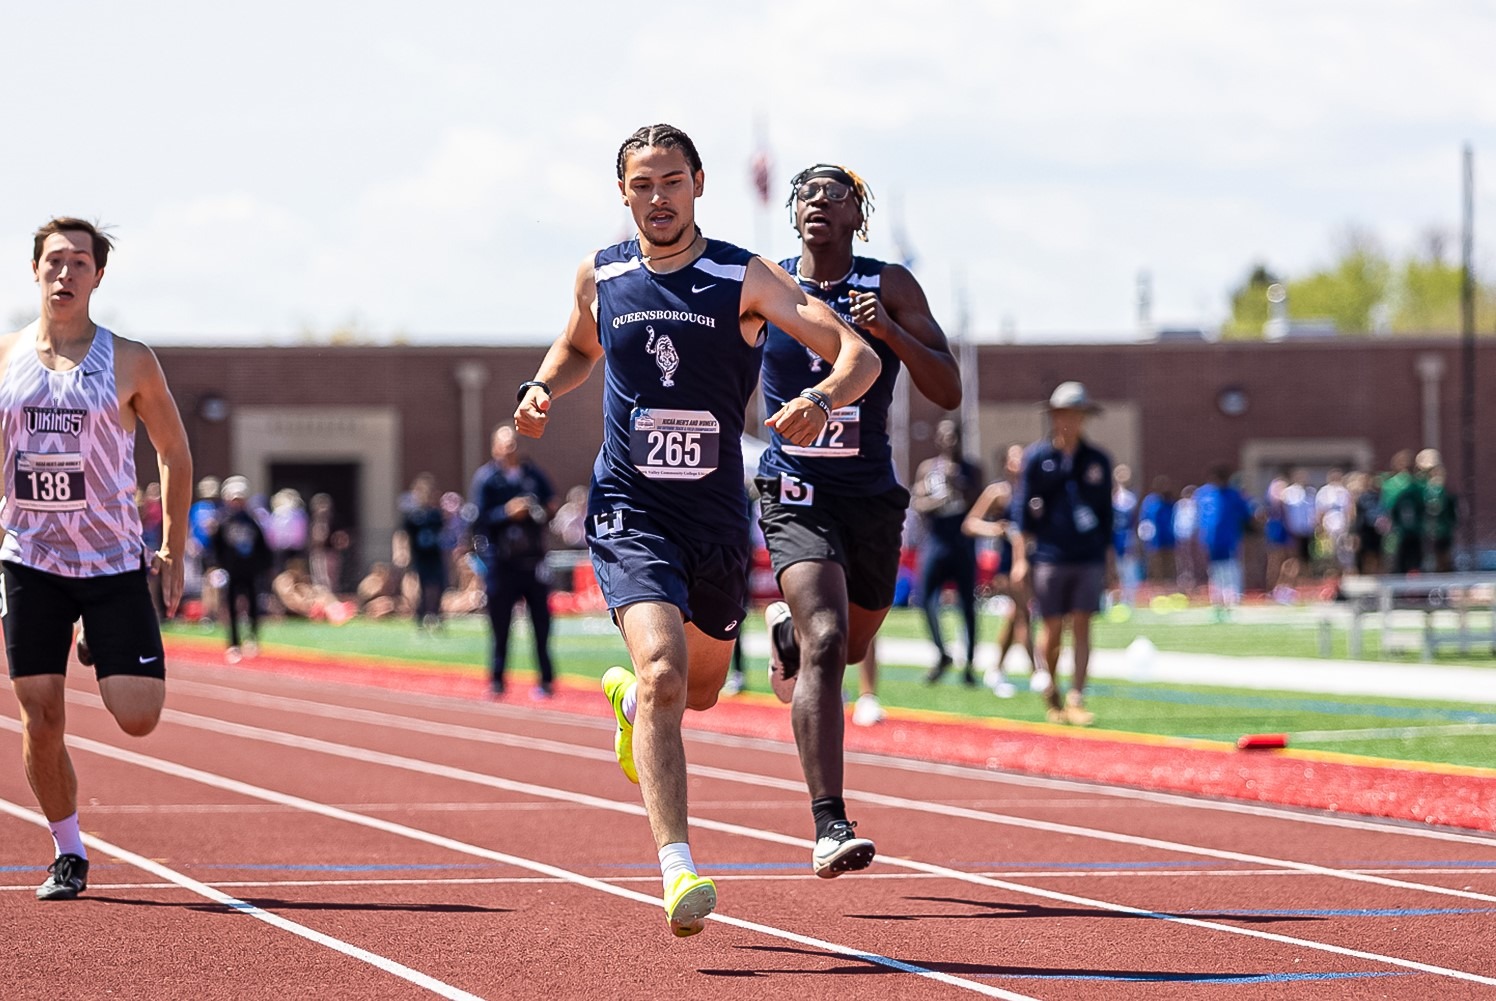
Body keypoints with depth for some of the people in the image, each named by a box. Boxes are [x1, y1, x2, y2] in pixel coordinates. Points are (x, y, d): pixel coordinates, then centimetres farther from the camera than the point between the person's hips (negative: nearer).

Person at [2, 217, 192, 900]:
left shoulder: (129, 362, -2)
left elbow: (175, 451, 8)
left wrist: (174, 551, 4)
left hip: (114, 562, -1)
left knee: (137, 717, -10)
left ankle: (105, 651, 25)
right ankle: (68, 854, 15)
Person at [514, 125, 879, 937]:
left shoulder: (744, 280, -7)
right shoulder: (600, 277, 2)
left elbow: (859, 354, -14)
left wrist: (824, 398, -35)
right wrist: (544, 388, 3)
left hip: (717, 519, 2)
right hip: (630, 513, -2)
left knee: (700, 688, 21)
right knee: (664, 673, -23)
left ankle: (629, 696, 59)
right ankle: (677, 871, -29)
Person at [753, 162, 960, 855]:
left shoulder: (891, 286, -1)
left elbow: (947, 393, -8)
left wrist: (889, 332, -22)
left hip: (872, 495, 3)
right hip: (795, 493, -3)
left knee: (851, 647, 20)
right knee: (825, 642, -23)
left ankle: (785, 631, 59)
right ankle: (828, 828, -28)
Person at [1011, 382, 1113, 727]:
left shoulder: (1098, 461, 8)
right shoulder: (1037, 457, 1)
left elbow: (1106, 513, 13)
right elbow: (1024, 507, 2)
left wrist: (1108, 556, 11)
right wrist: (1021, 556, -3)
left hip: (1089, 557, 2)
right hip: (1049, 555, -2)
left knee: (1081, 627, -4)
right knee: (1053, 629, 1)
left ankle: (1076, 699, -4)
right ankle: (1052, 695, 20)